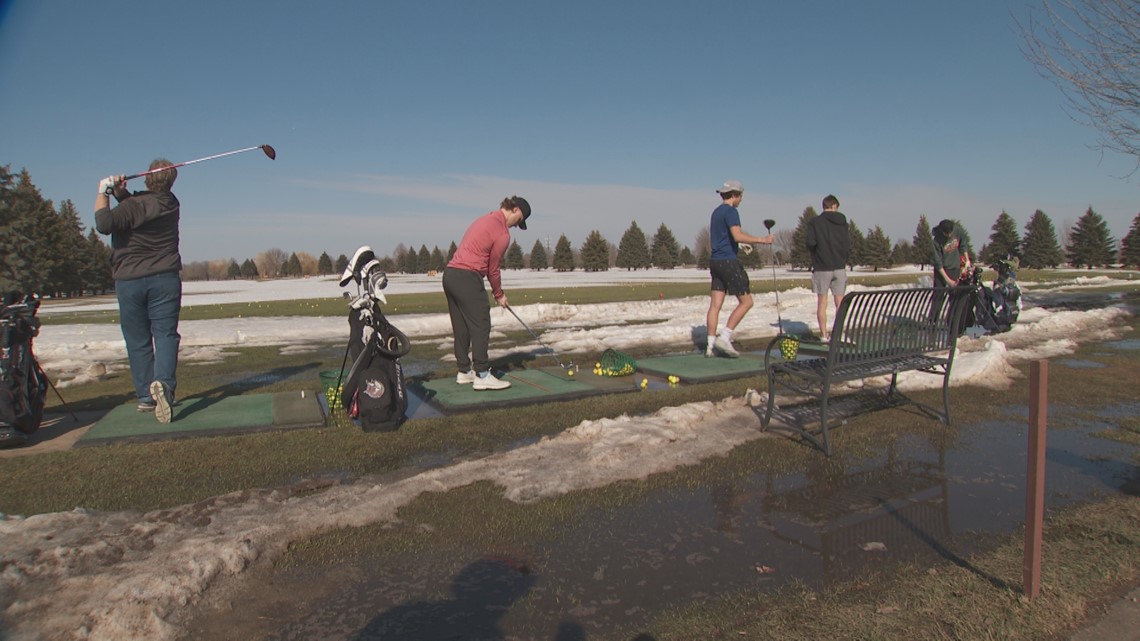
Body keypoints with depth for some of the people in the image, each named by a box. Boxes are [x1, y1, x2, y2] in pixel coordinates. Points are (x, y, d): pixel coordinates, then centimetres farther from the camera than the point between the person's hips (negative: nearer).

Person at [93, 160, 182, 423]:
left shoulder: (135, 206, -14)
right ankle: (163, 382, -28)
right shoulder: (170, 204, 6)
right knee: (165, 334, -4)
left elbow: (104, 223, -25)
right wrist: (121, 192, -1)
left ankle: (145, 396, 12)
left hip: (129, 281, -3)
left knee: (138, 340, 7)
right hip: (165, 279, 3)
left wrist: (103, 192, -12)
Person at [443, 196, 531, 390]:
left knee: (460, 327, 12)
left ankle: (464, 371, 19)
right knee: (480, 326, -5)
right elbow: (493, 268, -2)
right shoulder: (502, 233, -9)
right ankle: (482, 375, -4)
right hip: (467, 279, -9)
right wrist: (499, 294, 13)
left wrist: (495, 291, 15)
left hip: (450, 274, 9)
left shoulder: (484, 220, 18)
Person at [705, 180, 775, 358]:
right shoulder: (730, 211, -10)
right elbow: (738, 236, -24)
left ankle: (711, 346, 4)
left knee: (715, 305, 5)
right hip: (729, 261, -9)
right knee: (746, 302, -2)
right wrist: (761, 240, -18)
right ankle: (724, 338, -8)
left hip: (715, 261, 9)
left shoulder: (716, 212, 18)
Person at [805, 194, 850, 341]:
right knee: (839, 302, 6)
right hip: (839, 267, 2)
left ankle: (824, 335, 3)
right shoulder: (842, 222, 3)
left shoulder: (815, 222, -3)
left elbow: (810, 242, -13)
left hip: (821, 267, -2)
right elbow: (848, 244, 2)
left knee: (822, 303, 4)